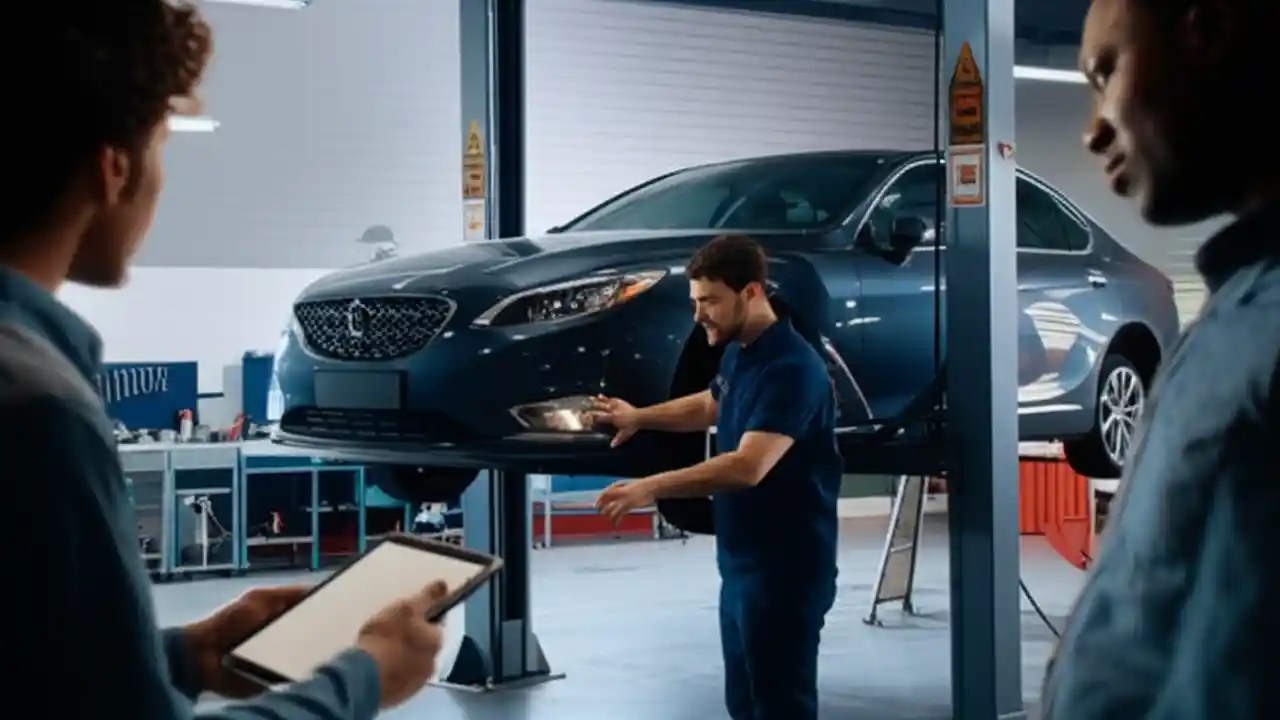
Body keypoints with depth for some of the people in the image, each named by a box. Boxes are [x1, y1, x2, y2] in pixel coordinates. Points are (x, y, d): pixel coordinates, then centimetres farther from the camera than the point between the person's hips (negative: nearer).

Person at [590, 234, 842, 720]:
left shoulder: (791, 368, -22)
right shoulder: (736, 354, 9)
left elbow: (748, 466, -31)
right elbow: (708, 407, 32)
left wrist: (653, 488, -33)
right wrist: (639, 418, 20)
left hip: (785, 568, -10)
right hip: (740, 562, 10)